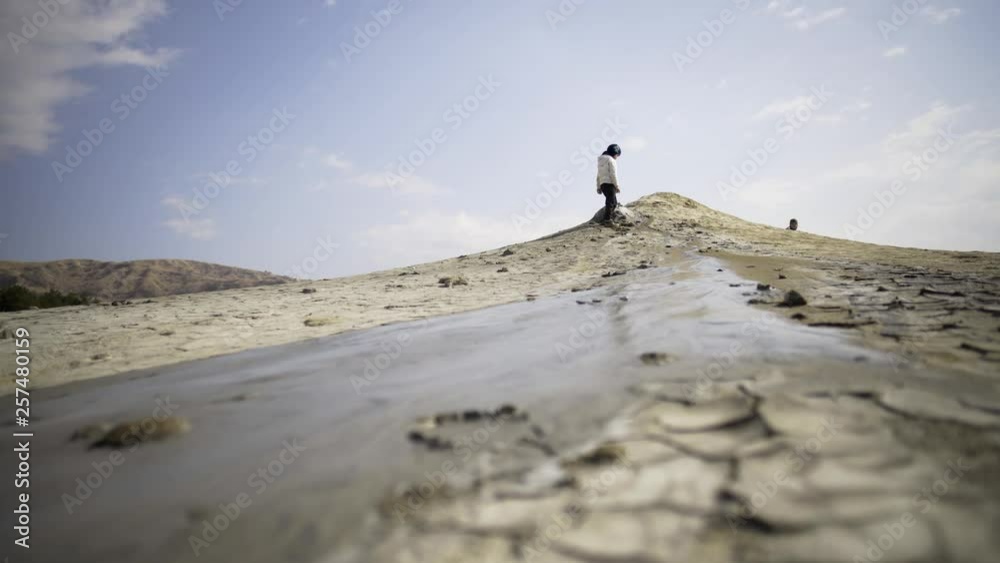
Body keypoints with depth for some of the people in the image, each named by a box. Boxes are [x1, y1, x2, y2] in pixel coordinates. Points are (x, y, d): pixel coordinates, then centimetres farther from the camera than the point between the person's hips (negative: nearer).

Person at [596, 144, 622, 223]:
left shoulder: (601, 161, 22)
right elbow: (613, 174, -12)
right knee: (611, 202, -12)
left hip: (602, 184, 8)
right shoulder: (611, 160, -4)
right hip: (609, 183, -8)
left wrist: (598, 187, 22)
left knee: (614, 203, 13)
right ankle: (607, 219, -22)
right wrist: (617, 186, -11)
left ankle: (607, 219, 4)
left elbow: (598, 175, 21)